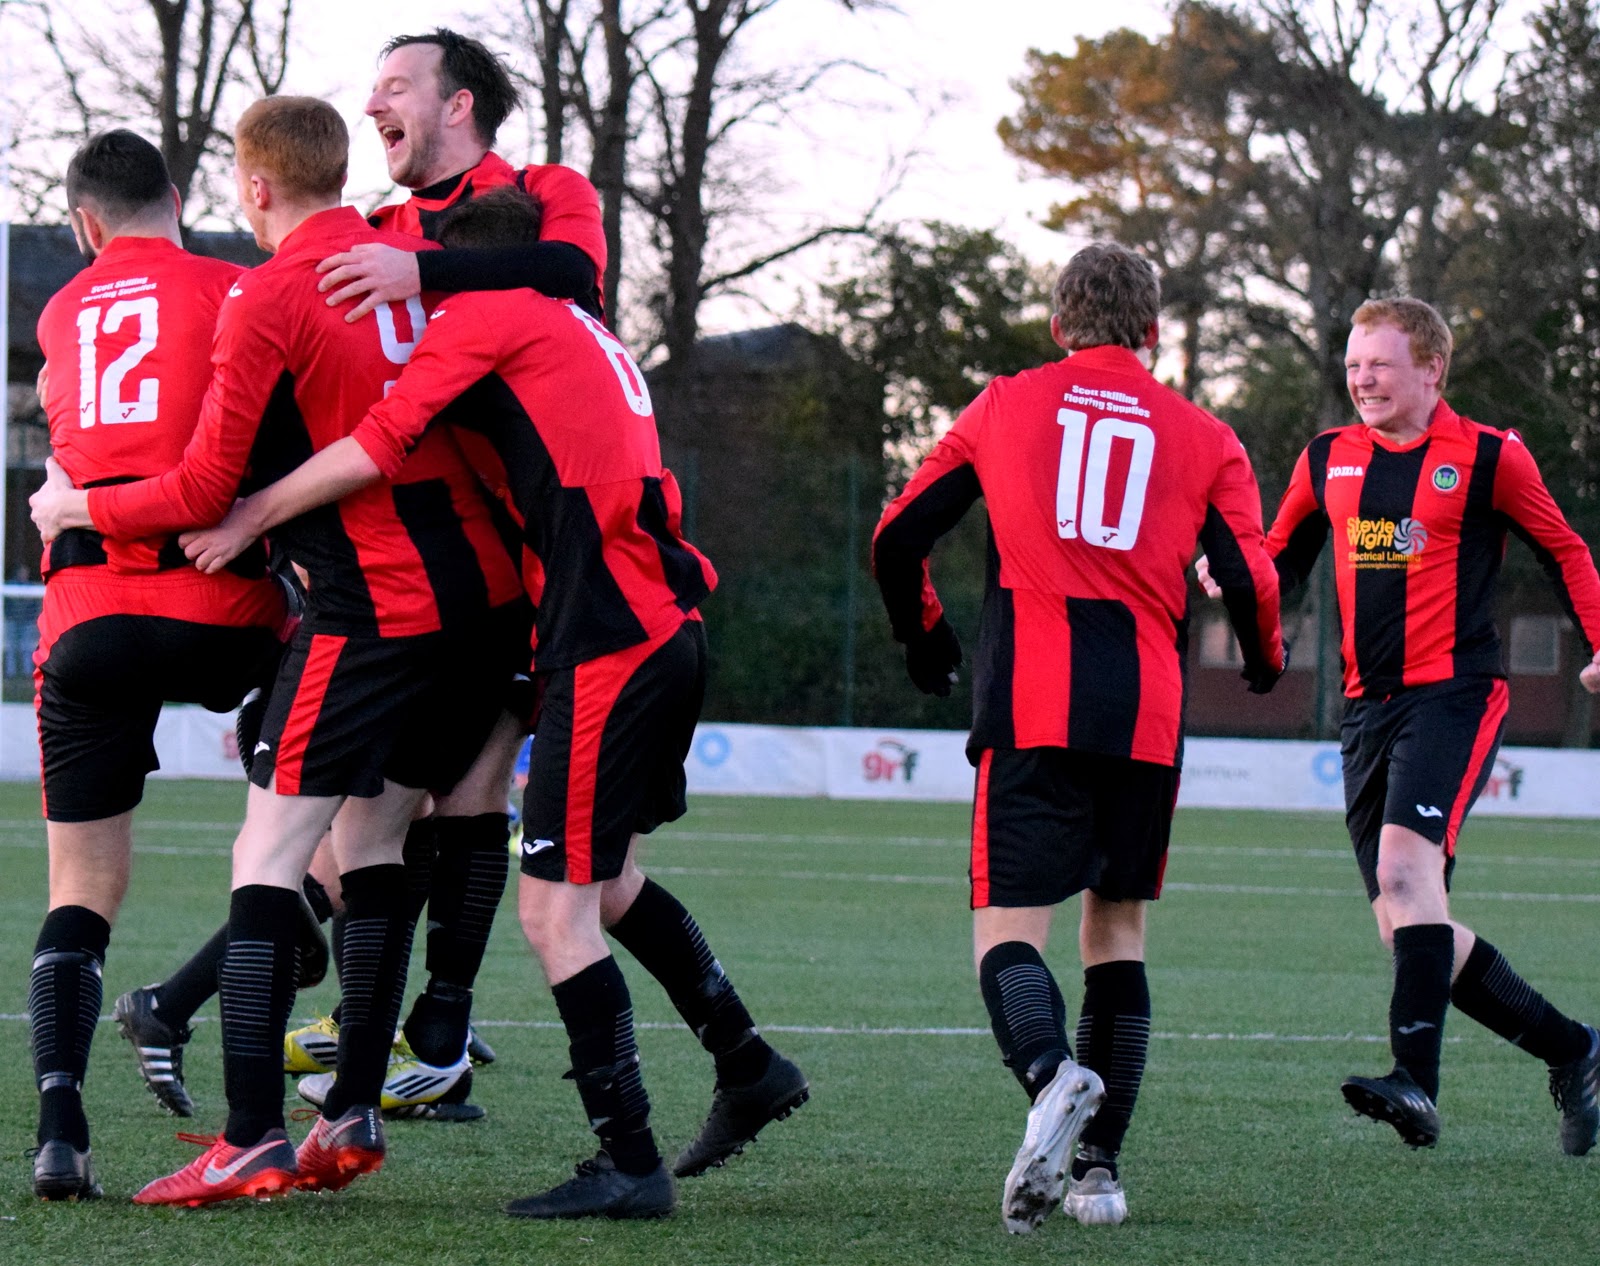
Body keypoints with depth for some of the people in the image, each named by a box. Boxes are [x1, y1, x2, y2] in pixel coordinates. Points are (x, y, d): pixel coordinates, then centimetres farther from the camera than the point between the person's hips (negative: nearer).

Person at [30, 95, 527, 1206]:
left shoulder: (269, 301, -9)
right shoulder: (413, 263, 11)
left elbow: (204, 491, -7)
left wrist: (78, 508, 10)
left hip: (375, 607, -7)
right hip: (483, 593, 7)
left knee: (268, 857, -5)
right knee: (373, 840, 15)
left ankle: (253, 1141, -13)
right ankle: (356, 1116, 15)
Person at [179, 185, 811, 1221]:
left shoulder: (488, 316, -2)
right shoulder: (593, 340, 25)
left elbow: (374, 448, -8)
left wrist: (249, 518, 2)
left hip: (608, 647, -9)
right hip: (667, 628, 9)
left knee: (555, 909, -7)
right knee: (607, 881, 24)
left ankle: (630, 1162, -8)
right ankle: (749, 1067, 32)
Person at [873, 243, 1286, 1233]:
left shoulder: (1006, 407, 13)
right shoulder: (1203, 437, 12)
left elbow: (897, 539, 16)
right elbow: (1251, 582, 3)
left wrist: (926, 640, 34)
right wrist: (1267, 662, 25)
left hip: (1029, 710, -2)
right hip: (1148, 717, 2)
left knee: (1009, 925, -5)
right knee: (1119, 930, 15)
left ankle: (1051, 1072, -37)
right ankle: (1100, 1167, 11)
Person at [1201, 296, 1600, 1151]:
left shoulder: (1487, 457, -1)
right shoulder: (1328, 460, 12)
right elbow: (1277, 560, 21)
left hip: (1454, 695, -6)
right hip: (1368, 707, 6)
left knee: (1405, 865, -27)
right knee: (1408, 924, 3)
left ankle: (1417, 1083, -34)